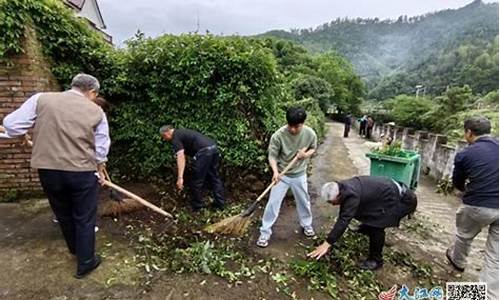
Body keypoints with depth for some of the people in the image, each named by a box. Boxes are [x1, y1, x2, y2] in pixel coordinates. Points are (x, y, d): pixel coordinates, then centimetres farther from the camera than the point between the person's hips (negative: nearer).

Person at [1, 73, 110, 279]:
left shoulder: (41, 99, -1)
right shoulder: (96, 111, -2)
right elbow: (101, 150, 3)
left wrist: (25, 136, 22)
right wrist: (99, 169, 20)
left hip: (48, 170, 3)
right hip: (83, 172, -3)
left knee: (63, 215, 24)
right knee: (84, 219, 13)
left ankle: (75, 249, 47)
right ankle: (85, 263, 26)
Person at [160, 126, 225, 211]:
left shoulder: (175, 138, 1)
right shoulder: (181, 132, 30)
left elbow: (181, 157, -13)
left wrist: (180, 178, -18)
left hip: (204, 151, -9)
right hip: (213, 147, 9)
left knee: (197, 181, 7)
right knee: (215, 178, 17)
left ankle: (197, 206, 22)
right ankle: (220, 204, 24)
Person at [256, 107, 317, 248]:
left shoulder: (310, 133, -16)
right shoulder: (278, 135, -24)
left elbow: (313, 148, 3)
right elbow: (272, 156, -17)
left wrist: (306, 154, -19)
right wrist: (275, 171, -33)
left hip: (300, 175, 3)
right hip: (282, 175, -2)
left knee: (304, 202, 19)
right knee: (273, 203, 1)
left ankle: (306, 224, 47)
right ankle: (265, 232, 17)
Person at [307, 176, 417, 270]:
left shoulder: (351, 194, -35)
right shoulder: (343, 188, -7)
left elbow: (344, 220, -39)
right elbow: (343, 216, 6)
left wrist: (326, 244, -38)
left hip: (401, 198, -9)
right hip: (389, 190, 9)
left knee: (377, 226, -14)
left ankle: (376, 260, 4)